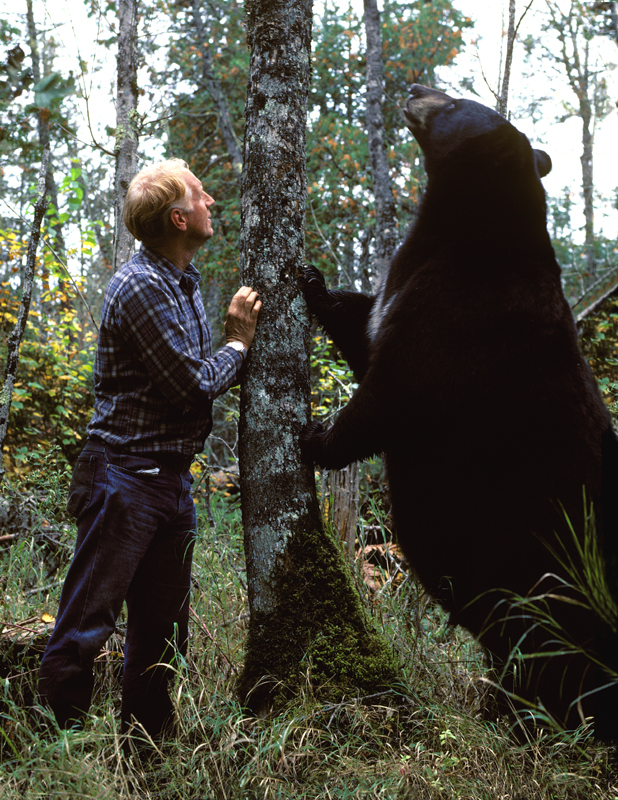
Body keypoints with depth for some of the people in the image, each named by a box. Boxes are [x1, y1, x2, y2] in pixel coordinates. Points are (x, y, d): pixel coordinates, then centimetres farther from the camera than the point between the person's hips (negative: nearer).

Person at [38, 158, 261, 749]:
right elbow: (194, 385, -17)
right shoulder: (140, 287, -16)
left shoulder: (184, 281, 15)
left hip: (173, 478, 10)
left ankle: (144, 749, 24)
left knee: (163, 628, 14)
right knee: (86, 623, -6)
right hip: (125, 475, -10)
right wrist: (238, 342, -2)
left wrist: (236, 333, 4)